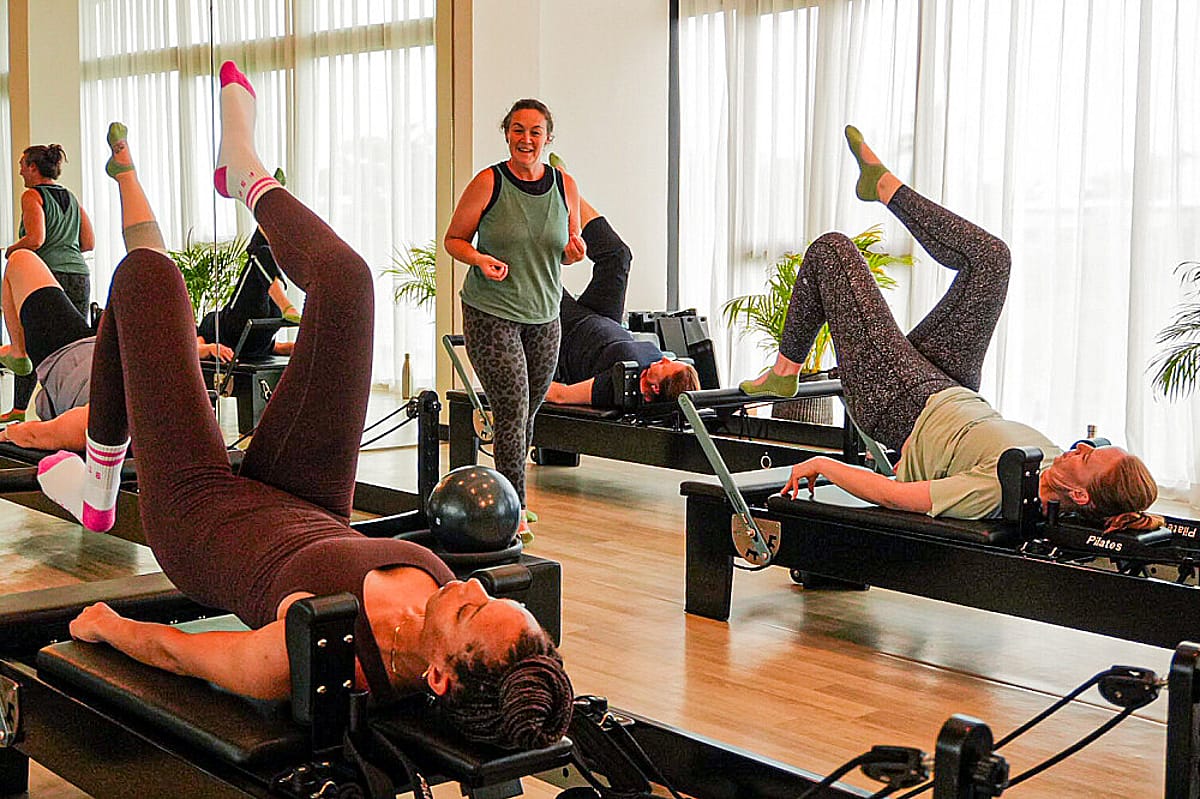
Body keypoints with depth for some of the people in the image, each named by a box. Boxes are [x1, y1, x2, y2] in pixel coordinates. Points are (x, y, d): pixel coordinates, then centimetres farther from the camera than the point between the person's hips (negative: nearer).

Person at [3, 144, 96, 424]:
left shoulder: (32, 196, -2)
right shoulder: (71, 198, 17)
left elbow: (35, 239, -15)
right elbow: (89, 243, 15)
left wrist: (10, 250, 2)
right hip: (79, 275, 6)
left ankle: (19, 408, 10)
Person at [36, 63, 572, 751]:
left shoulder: (302, 665, -44)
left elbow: (175, 652, -25)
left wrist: (103, 624, -9)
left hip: (198, 515, -4)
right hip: (310, 513, 4)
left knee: (146, 277, 7)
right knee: (343, 280, -3)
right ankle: (244, 170, 35)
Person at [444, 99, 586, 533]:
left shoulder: (565, 186, 5)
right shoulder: (488, 183, -7)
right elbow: (453, 239, 1)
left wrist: (575, 250, -7)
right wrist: (481, 260, -19)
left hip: (543, 317, 4)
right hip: (491, 314, -4)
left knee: (526, 412, 11)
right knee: (513, 409, -11)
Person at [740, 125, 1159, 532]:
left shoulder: (1000, 490, -44)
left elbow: (891, 496, -39)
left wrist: (822, 464, -29)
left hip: (897, 402, -6)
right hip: (956, 395, 6)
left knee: (831, 249, -3)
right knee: (990, 256, 7)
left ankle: (784, 371, 25)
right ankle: (882, 185, 35)